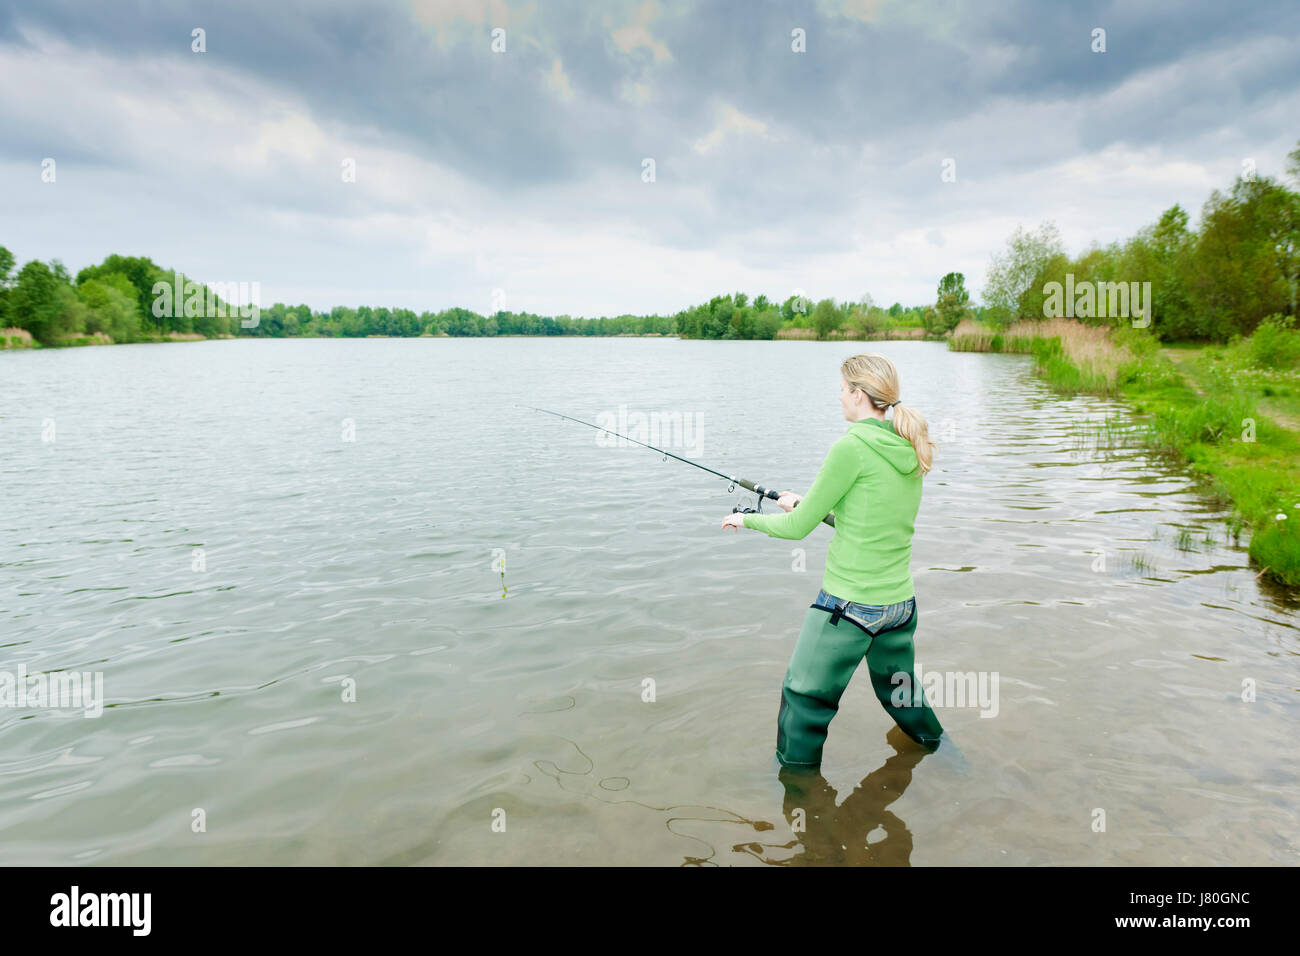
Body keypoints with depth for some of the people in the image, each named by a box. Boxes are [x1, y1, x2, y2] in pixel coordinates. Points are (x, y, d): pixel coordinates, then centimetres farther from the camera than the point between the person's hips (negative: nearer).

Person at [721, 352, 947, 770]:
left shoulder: (853, 446, -17)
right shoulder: (911, 451, 6)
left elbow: (799, 527, -12)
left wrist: (748, 519, 5)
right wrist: (805, 504, 22)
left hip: (848, 604, -8)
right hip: (900, 603, 8)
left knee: (804, 700, 9)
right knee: (900, 691, 29)